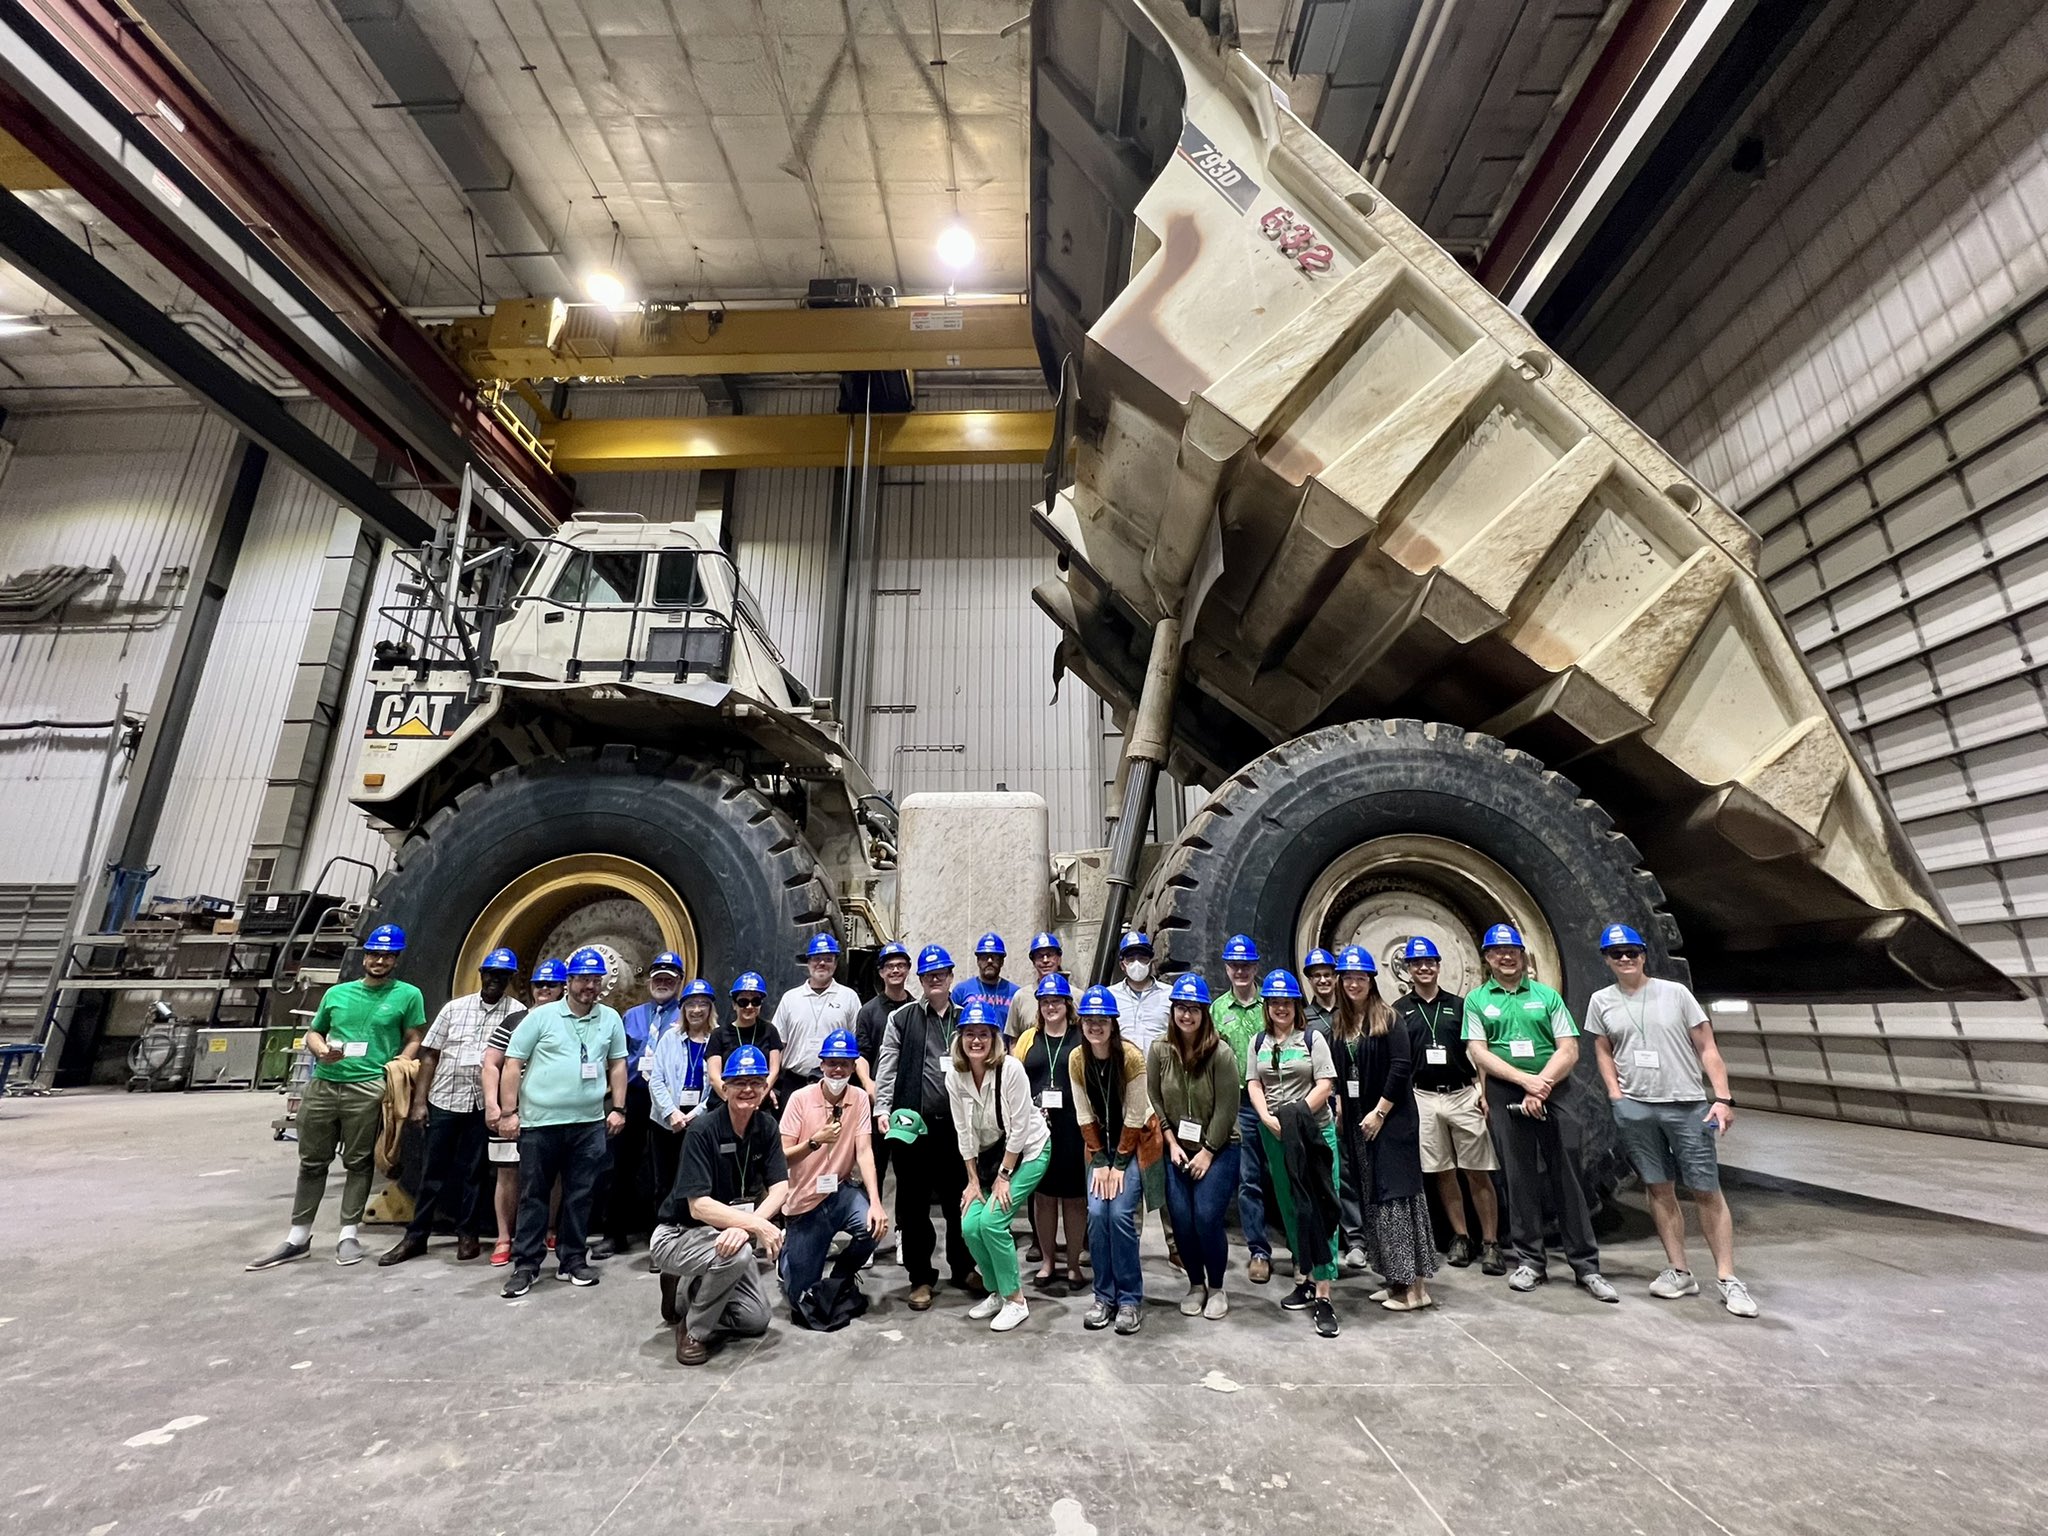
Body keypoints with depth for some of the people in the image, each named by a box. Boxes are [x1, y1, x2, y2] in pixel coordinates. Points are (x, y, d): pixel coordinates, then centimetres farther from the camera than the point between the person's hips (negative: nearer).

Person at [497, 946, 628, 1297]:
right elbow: (513, 1064, -2)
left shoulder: (611, 1019, 5)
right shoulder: (540, 1016, -4)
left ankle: (572, 1261, 23)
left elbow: (617, 1064, 10)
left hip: (589, 1123, 2)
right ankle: (525, 1265, 20)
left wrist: (618, 1108, 5)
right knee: (533, 1195, 8)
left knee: (580, 1196, 10)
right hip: (540, 1122, -2)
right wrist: (508, 1111, -7)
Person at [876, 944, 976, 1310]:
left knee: (959, 1198, 12)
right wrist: (882, 1108, -10)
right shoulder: (902, 1018, 2)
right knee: (914, 1202, 7)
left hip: (956, 1122, 2)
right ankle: (921, 1277, 22)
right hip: (913, 1122, -2)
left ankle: (963, 1268, 30)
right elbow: (887, 1067, 0)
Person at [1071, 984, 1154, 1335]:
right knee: (1097, 1213, -7)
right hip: (1100, 1144, 4)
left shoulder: (1131, 1056, -22)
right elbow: (1084, 1116, -4)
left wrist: (1120, 1164, -14)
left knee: (1121, 1214, -14)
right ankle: (1104, 1296, 9)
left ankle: (1130, 1299, 3)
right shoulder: (1076, 1059, -11)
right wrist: (1100, 1160, -7)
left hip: (1134, 1142, -3)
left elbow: (1134, 1116, -17)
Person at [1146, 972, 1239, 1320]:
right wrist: (1172, 1143, -4)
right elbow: (1154, 1100, 0)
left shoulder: (1221, 1053, -15)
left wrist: (1207, 1153, -11)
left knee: (1207, 1218, -9)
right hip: (1177, 1149, 3)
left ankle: (1216, 1288, 16)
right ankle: (1195, 1284, 24)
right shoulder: (1159, 1050, -6)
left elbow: (1227, 1108, -13)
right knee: (1181, 1219, 0)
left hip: (1217, 1149, -3)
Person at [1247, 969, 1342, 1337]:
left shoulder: (1313, 1038, -1)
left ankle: (1323, 1296, -3)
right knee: (1291, 1208, 11)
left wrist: (1296, 1115, -15)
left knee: (1319, 1209, -6)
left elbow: (1325, 1085, -7)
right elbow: (1254, 1085, 6)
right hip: (1275, 1134, 4)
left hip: (1315, 1131, -4)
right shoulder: (1259, 1042, 10)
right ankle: (1306, 1279, 24)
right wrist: (1269, 1119, -9)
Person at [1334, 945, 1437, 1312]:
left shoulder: (1387, 1018, -8)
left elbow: (1402, 1067, -15)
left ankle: (1416, 1285, 4)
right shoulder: (1339, 1025, 8)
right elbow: (1338, 1074, 11)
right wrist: (1341, 1111, 2)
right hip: (1359, 1121, 6)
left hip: (1392, 1120, -6)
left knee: (1398, 1195, -5)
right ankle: (1395, 1279, 20)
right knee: (1374, 1199, 10)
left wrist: (1379, 1113, -15)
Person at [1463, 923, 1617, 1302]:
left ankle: (1586, 1265, 13)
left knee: (1567, 1178, 2)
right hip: (1505, 1095, 0)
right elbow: (1478, 1053, -2)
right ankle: (1529, 1261, 17)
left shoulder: (1546, 995, 6)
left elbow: (1569, 1050, 0)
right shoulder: (1477, 1000, 5)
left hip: (1554, 1091, 0)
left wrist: (1541, 1086, -12)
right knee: (1519, 1179, 6)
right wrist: (1527, 1080, -13)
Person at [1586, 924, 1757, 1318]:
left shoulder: (1675, 992, 0)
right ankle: (1679, 1271, 20)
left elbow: (1707, 1047, -1)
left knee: (1707, 1190, 0)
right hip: (1634, 1108, 2)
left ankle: (1727, 1278, 11)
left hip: (1687, 1105, -2)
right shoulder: (1601, 1001, 5)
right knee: (1659, 1189, 9)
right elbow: (1603, 1052, 12)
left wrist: (1723, 1098, -8)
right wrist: (1615, 1094, 1)